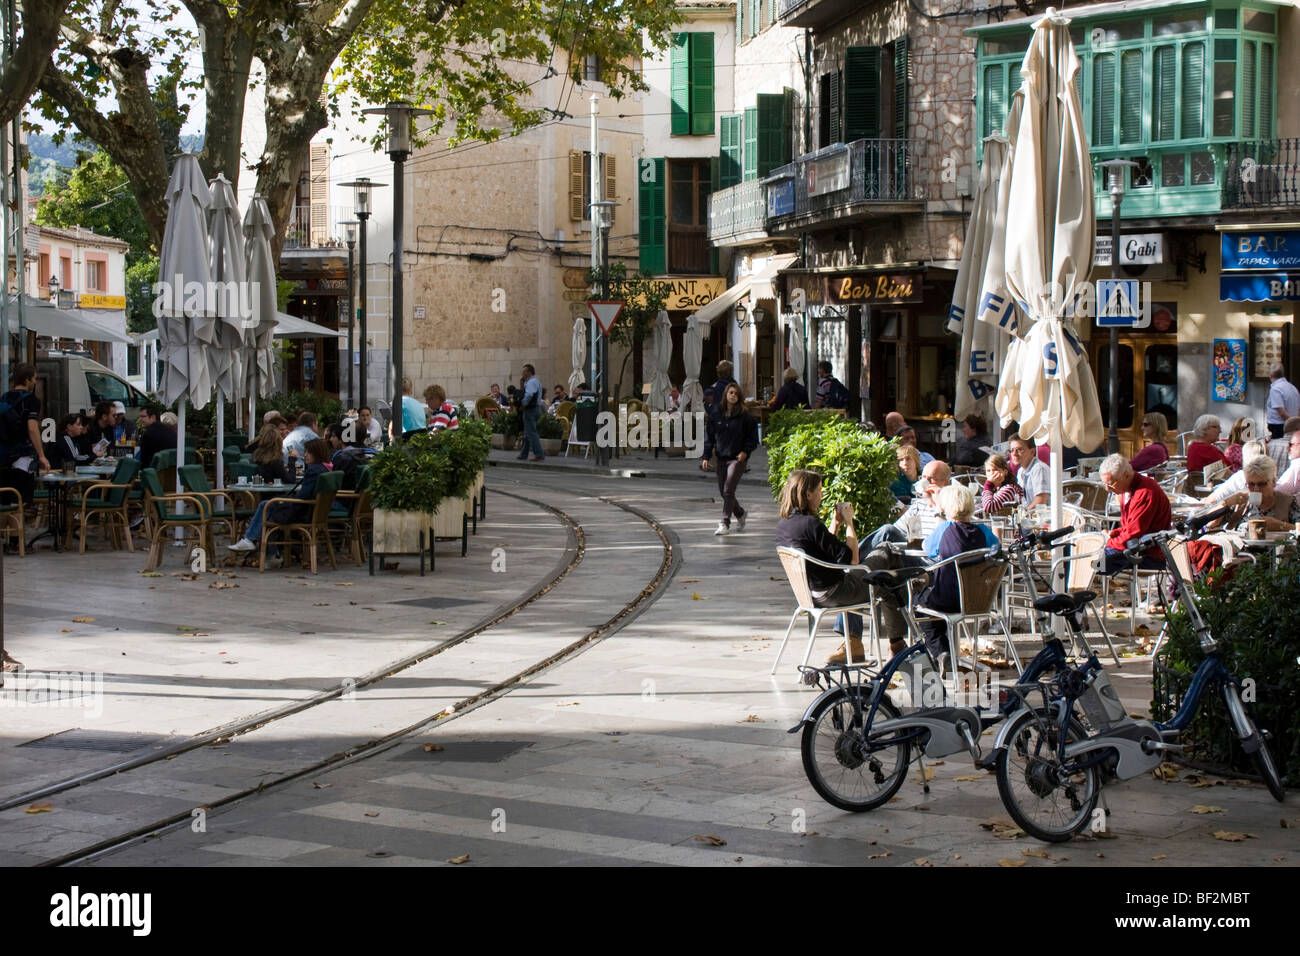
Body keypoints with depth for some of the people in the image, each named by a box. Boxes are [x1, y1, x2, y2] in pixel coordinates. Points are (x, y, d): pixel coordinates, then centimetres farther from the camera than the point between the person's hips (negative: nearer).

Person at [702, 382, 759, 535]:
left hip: (738, 458, -5)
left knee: (728, 491, -13)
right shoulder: (716, 414, 5)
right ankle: (740, 513, 36)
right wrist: (706, 456, 1)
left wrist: (745, 451, -12)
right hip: (721, 458, 5)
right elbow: (709, 436, 9)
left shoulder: (745, 416, -4)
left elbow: (753, 436, 2)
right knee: (723, 492, 11)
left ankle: (725, 523, -9)